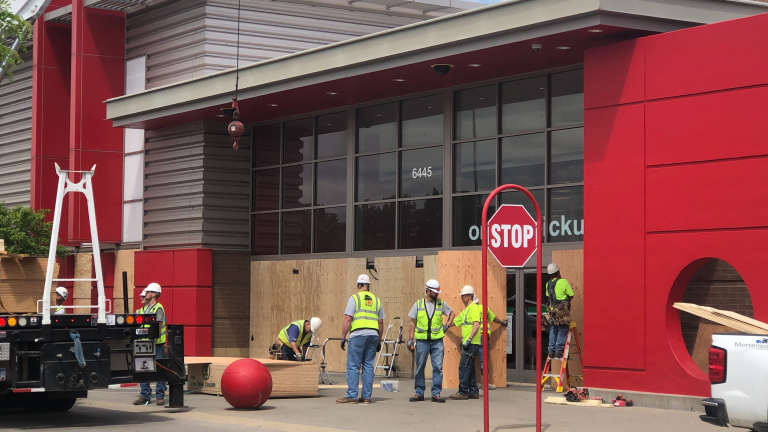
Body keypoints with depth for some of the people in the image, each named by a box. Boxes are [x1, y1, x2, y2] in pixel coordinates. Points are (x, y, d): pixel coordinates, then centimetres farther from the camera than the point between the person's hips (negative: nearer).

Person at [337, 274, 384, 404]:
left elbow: (347, 319, -7)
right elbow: (381, 322, 15)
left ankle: (351, 396, -8)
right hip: (373, 335, 5)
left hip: (358, 335, -5)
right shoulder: (376, 300, 14)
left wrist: (343, 337, -3)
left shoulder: (354, 298, 0)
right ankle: (366, 396, 5)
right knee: (368, 366, 7)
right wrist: (379, 341, 22)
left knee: (353, 366, -4)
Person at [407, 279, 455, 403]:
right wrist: (411, 339, 3)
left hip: (437, 341, 1)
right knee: (420, 368, 3)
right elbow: (413, 322, 9)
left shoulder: (441, 304, 7)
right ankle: (419, 393, 12)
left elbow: (452, 313, 24)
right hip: (422, 340, -1)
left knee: (438, 367, -5)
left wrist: (447, 325, 10)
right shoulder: (418, 304, 5)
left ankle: (436, 394, 0)